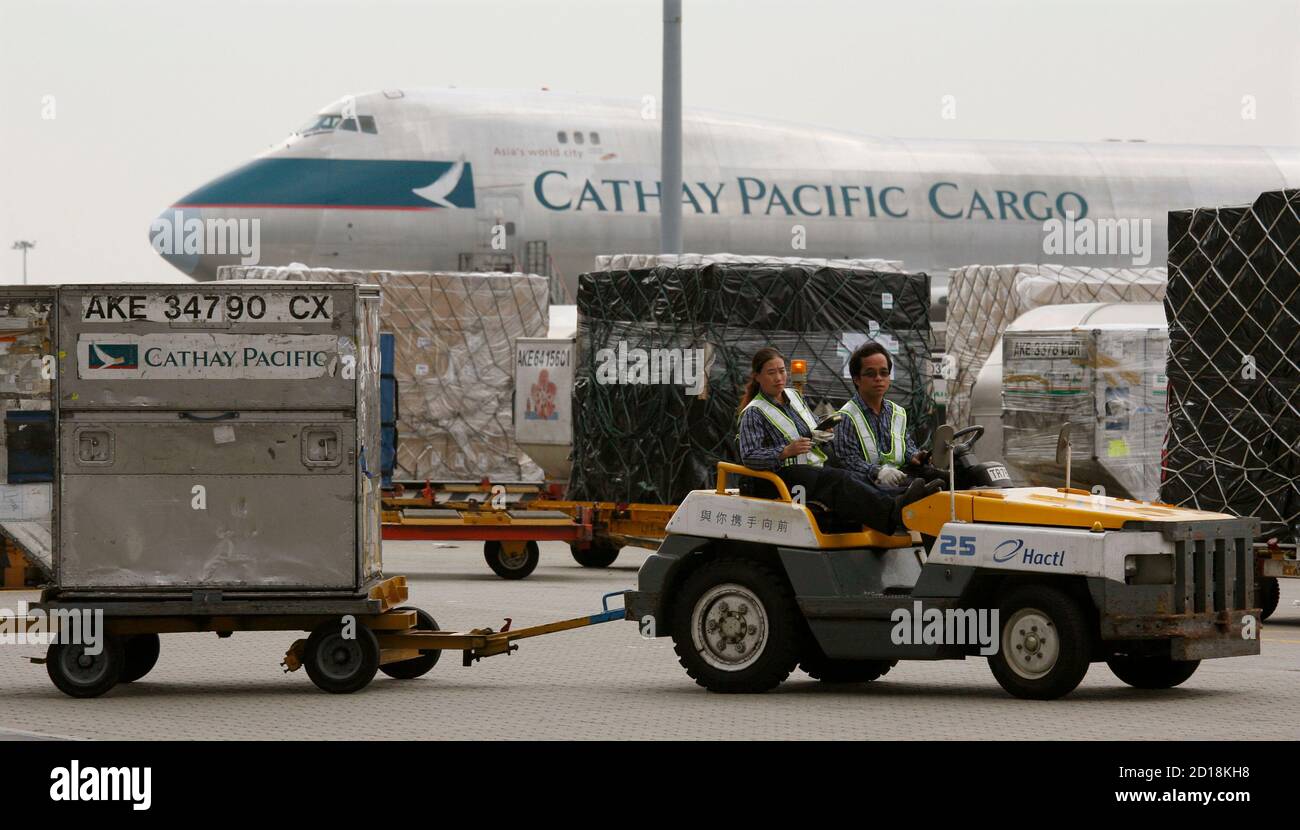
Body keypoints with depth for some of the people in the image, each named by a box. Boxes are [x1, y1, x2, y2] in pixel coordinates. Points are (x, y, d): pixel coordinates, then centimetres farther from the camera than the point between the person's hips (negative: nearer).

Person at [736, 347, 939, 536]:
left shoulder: (794, 397, 22)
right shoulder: (754, 413, 0)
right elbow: (749, 457, -10)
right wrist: (786, 451, -23)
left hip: (817, 470, 7)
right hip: (788, 476, -7)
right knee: (841, 480, -34)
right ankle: (893, 512, -55)